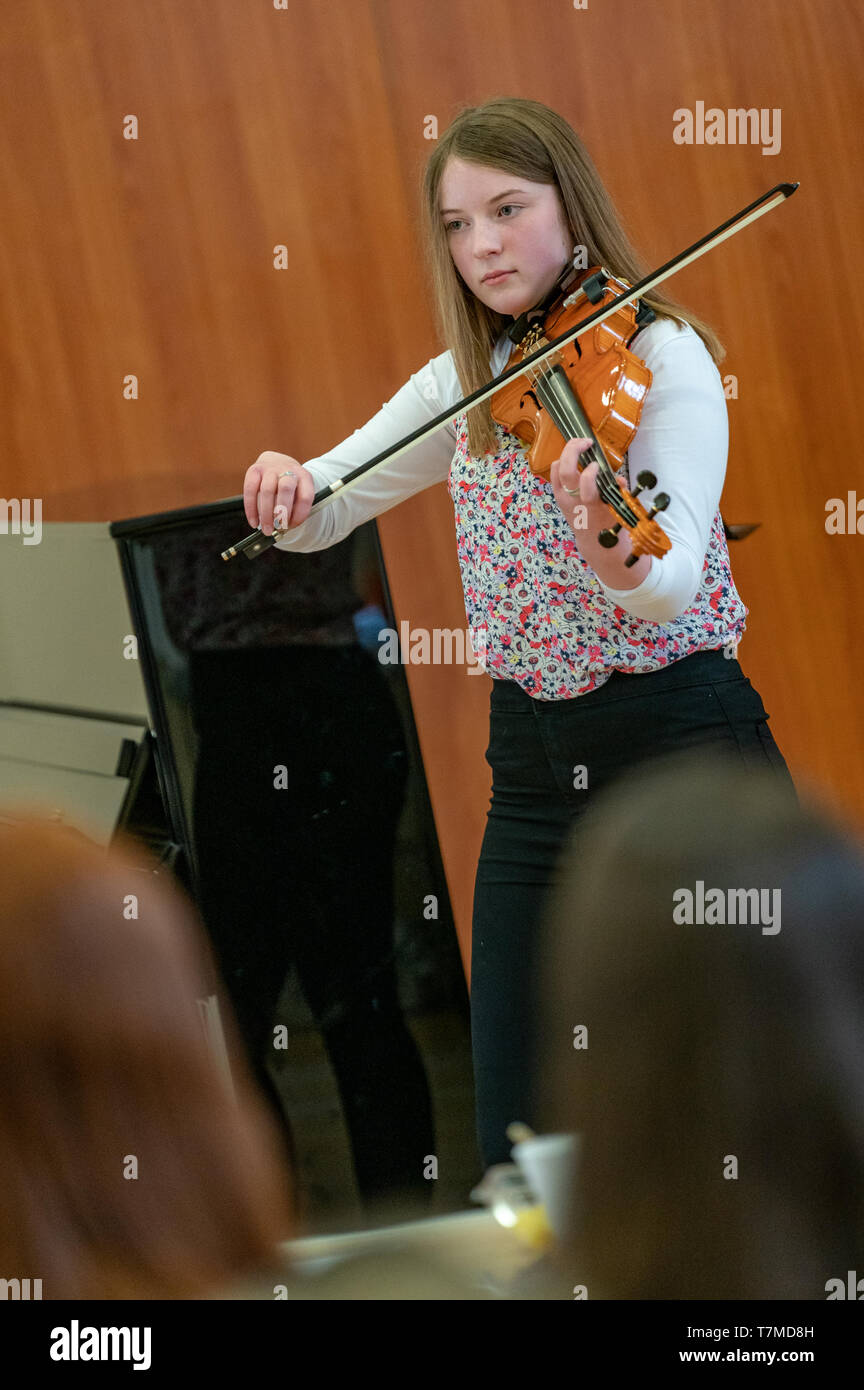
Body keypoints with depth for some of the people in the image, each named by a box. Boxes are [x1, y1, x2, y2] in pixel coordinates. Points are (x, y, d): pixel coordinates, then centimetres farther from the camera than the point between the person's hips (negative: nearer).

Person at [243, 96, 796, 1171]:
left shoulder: (661, 355, -9)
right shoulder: (468, 383, 11)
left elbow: (677, 580, -22)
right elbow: (324, 510, 14)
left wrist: (624, 568, -46)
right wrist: (284, 486, -10)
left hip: (682, 753, -5)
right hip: (534, 757, 5)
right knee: (517, 1147, 4)